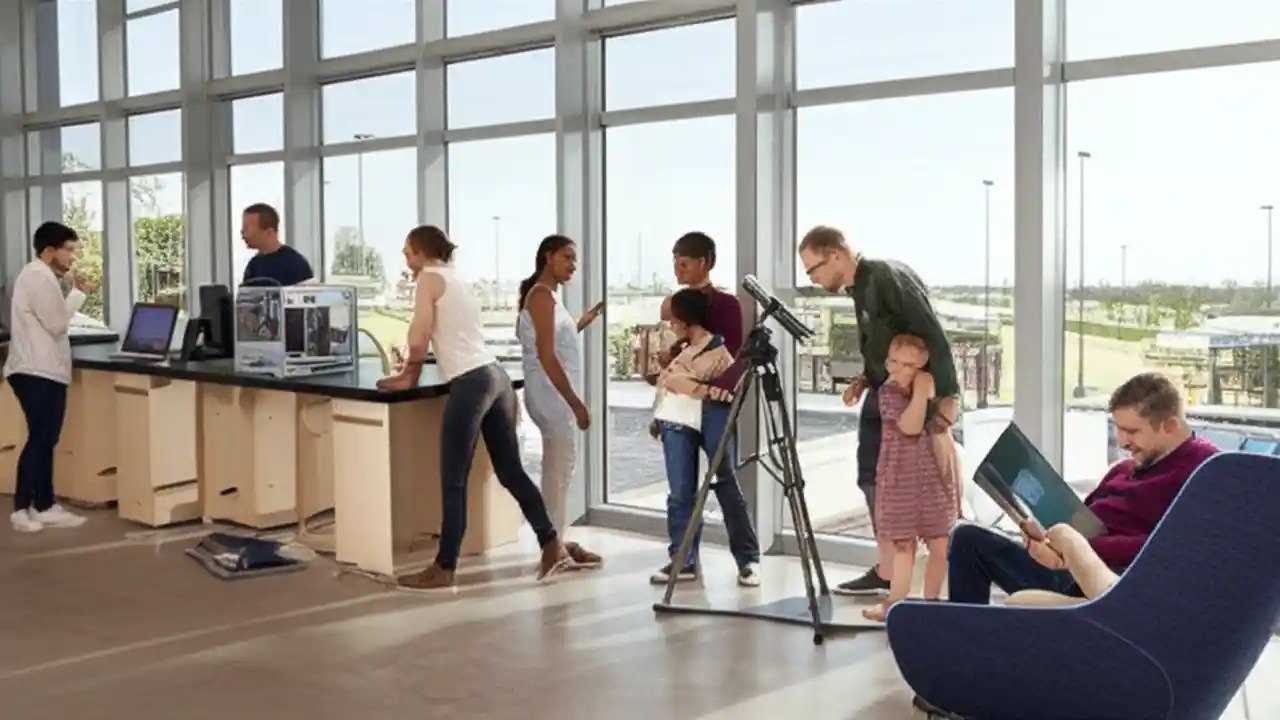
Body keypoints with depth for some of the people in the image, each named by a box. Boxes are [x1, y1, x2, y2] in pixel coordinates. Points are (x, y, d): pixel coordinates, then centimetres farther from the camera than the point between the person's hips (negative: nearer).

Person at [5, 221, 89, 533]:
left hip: (43, 370, 11)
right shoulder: (38, 277, -14)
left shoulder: (40, 276, 20)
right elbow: (58, 323, -16)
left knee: (45, 440, 10)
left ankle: (44, 506, 14)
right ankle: (22, 508, -1)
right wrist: (76, 292, -4)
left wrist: (73, 292, 8)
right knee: (39, 440, -7)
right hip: (38, 372, -11)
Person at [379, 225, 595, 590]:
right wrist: (418, 364, 25)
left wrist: (409, 376, 6)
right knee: (510, 471, 14)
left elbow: (419, 336, -5)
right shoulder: (457, 280, 24)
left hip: (471, 383, -9)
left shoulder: (430, 277, 0)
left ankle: (443, 569, 1)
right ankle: (553, 546, 15)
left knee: (453, 481, -4)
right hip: (495, 376, 9)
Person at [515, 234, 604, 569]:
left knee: (558, 467, 13)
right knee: (561, 466, -5)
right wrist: (575, 402, -22)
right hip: (553, 393, -10)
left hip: (556, 393, 10)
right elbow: (547, 356, -21)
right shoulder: (542, 295, -14)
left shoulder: (546, 295, 17)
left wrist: (581, 323, 16)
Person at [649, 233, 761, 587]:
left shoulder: (726, 304, -1)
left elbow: (736, 356, -8)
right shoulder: (673, 303, 14)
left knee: (726, 482, -3)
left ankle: (748, 558, 5)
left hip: (714, 404, -5)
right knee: (681, 489, 4)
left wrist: (720, 387, -21)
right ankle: (682, 561, 10)